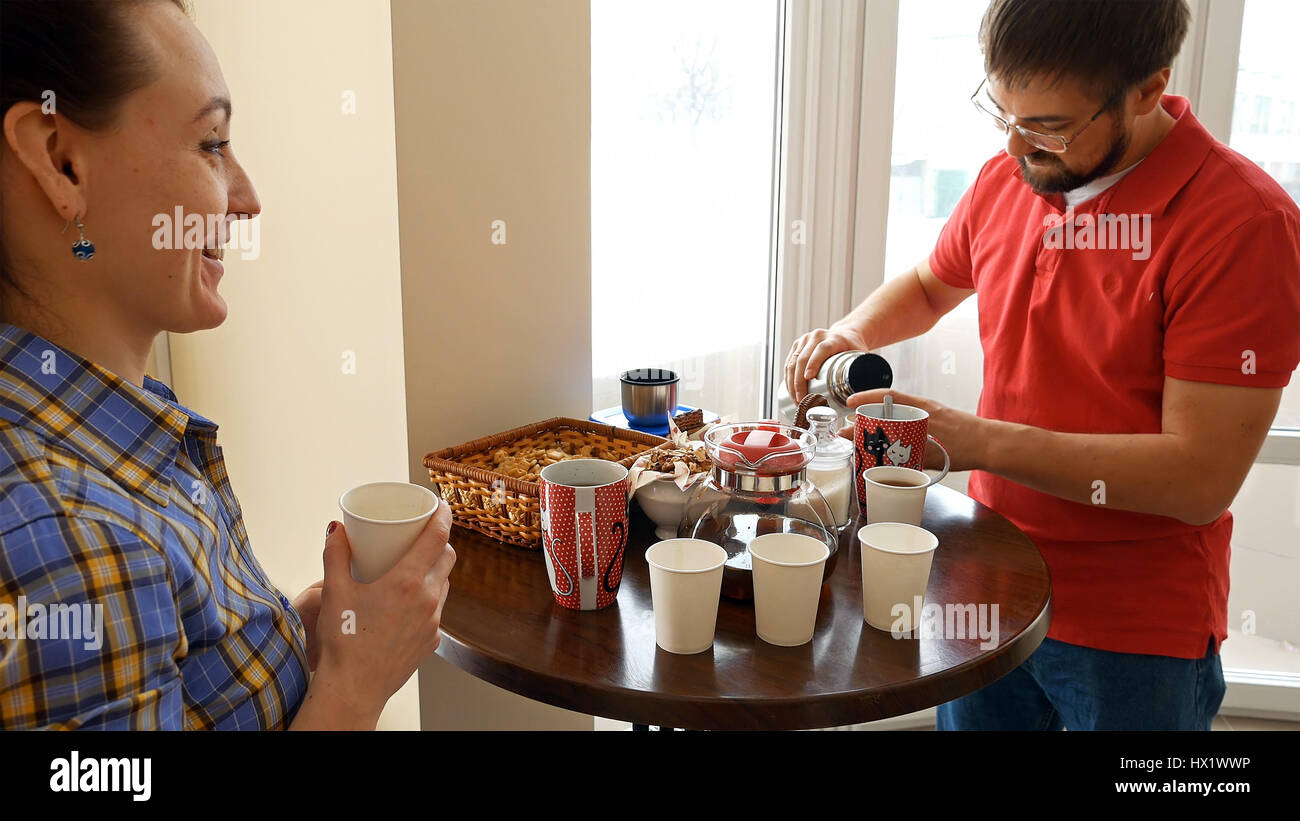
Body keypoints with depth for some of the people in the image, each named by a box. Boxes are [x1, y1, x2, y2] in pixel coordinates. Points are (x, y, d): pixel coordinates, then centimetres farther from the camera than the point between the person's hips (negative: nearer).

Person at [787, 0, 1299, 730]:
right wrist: (854, 331, -2)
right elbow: (928, 287, 19)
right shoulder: (1005, 182, -2)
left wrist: (982, 443, -26)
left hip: (1136, 638, -5)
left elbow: (1201, 479, -23)